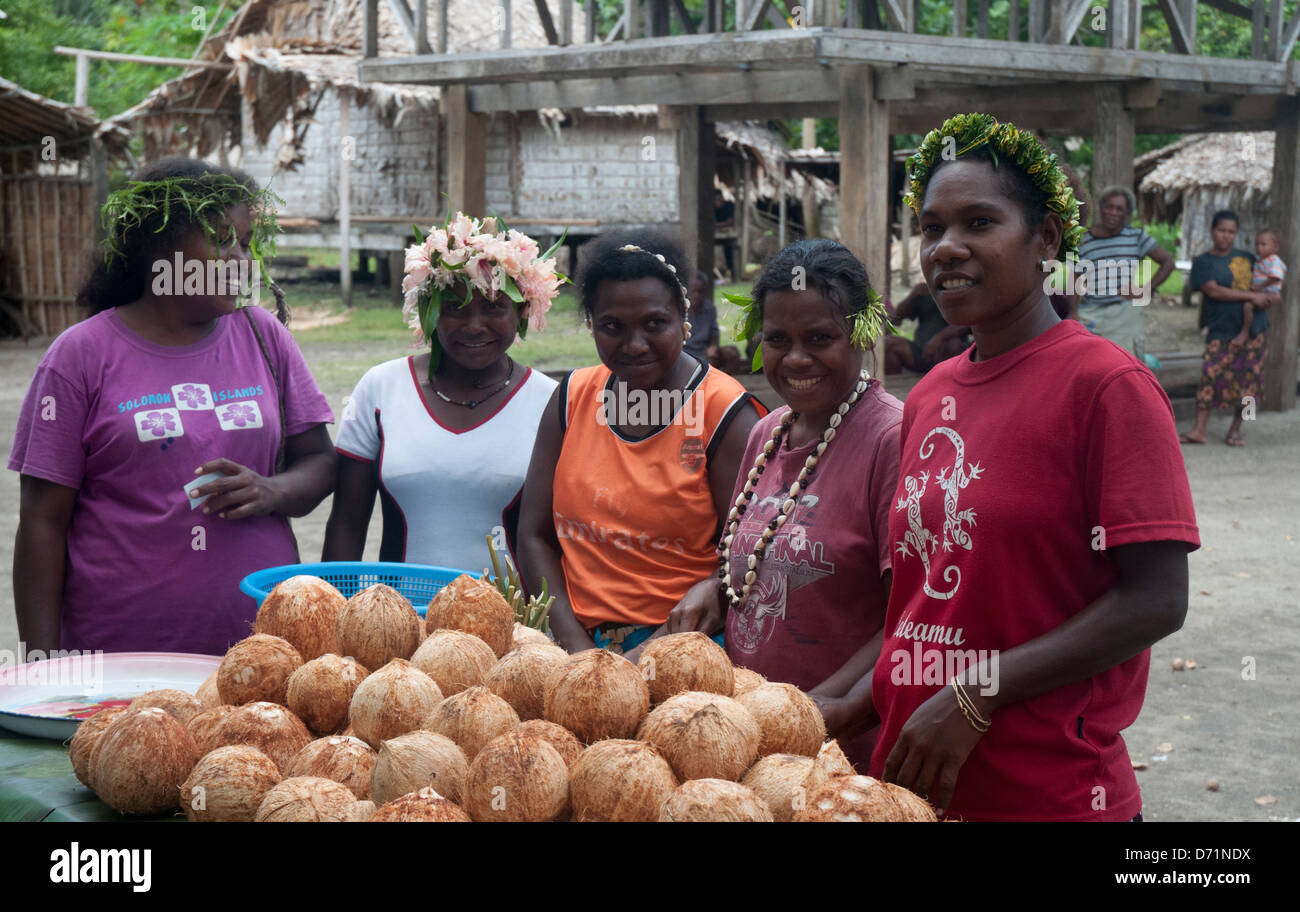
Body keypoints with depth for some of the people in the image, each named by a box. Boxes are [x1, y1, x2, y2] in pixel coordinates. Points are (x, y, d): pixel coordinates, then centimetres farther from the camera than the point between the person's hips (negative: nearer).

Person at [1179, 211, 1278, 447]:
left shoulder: (1246, 257, 13)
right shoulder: (1203, 262, 0)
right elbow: (1214, 291, -13)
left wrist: (1271, 296, 1)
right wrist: (1252, 296, -16)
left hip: (1253, 329, 3)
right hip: (1221, 331, -3)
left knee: (1248, 379, 2)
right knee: (1211, 375, -10)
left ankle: (1235, 429, 12)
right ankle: (1199, 429, -6)